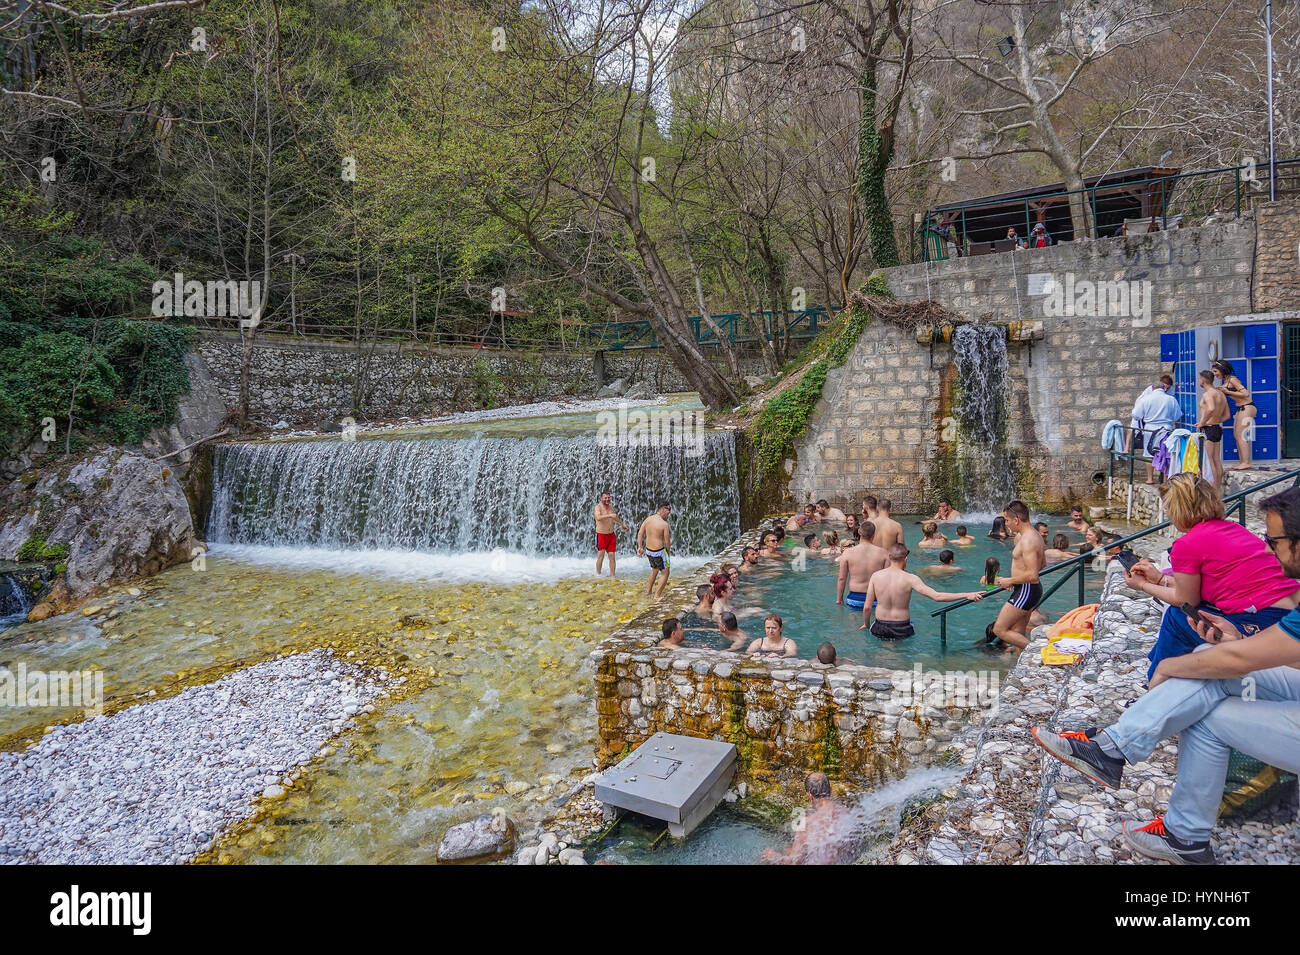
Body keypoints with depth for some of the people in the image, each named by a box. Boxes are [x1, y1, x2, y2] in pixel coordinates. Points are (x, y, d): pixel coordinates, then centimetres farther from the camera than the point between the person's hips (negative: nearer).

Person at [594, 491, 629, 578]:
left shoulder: (611, 506, 7)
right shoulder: (598, 507, -13)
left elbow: (615, 517, 28)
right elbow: (598, 517, -34)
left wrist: (622, 524, 40)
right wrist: (609, 515, -45)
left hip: (611, 535, 5)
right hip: (601, 535, -5)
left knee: (612, 556, 3)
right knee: (601, 555, -3)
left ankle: (612, 576, 8)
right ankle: (598, 574, 12)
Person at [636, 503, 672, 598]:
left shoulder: (648, 519, -1)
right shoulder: (664, 524, -17)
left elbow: (640, 533, 2)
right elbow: (666, 541, -12)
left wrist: (640, 547, 8)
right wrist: (668, 552, 5)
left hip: (648, 551, 7)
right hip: (659, 552, -7)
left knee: (654, 569, 31)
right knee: (665, 573, 11)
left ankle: (649, 590, 41)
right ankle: (657, 595, 12)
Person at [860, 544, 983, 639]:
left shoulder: (876, 576, -8)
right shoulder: (910, 579, -15)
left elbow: (867, 607, -4)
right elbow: (937, 596, -21)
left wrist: (866, 624, 15)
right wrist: (967, 595, -16)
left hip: (880, 629, 2)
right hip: (902, 631, -1)